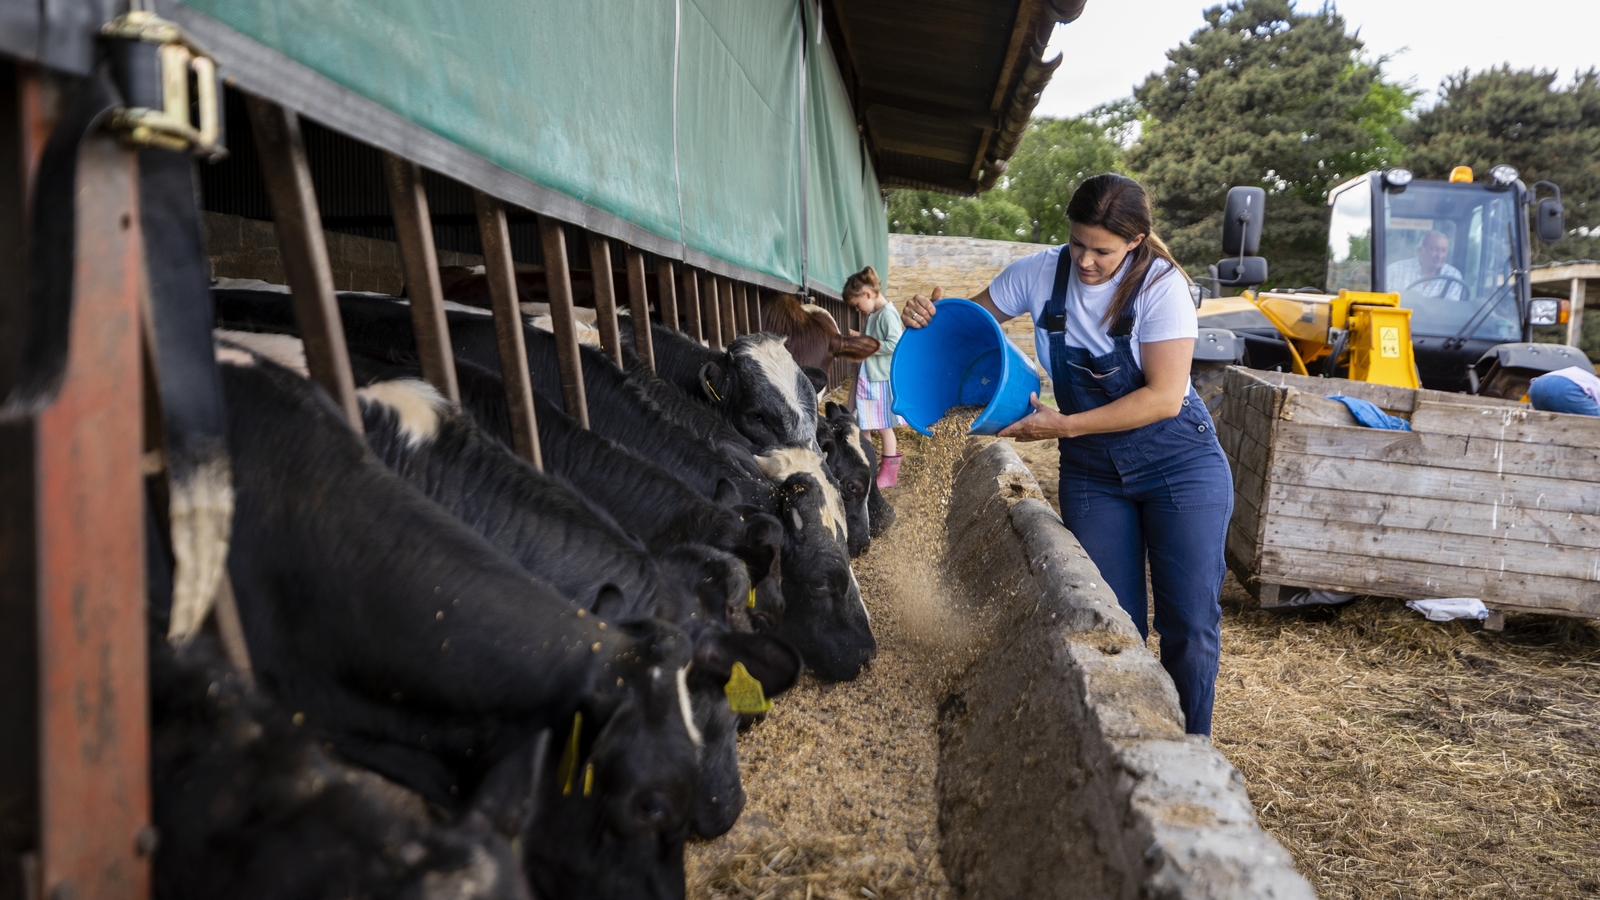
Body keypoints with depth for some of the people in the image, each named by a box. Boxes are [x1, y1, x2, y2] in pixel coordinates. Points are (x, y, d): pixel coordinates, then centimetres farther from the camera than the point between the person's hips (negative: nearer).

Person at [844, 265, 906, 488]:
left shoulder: (887, 314, -16)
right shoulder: (872, 315, 11)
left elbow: (895, 344, -24)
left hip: (882, 380, -8)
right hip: (869, 378, 8)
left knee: (884, 427, 2)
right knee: (867, 425, 11)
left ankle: (889, 474, 13)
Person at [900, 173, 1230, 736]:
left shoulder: (1160, 285, -17)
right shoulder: (1041, 274, -6)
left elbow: (1164, 397, -22)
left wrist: (1063, 425, -24)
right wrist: (928, 316, -15)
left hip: (1179, 463, -3)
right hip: (1093, 472, 3)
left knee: (1190, 624, -2)